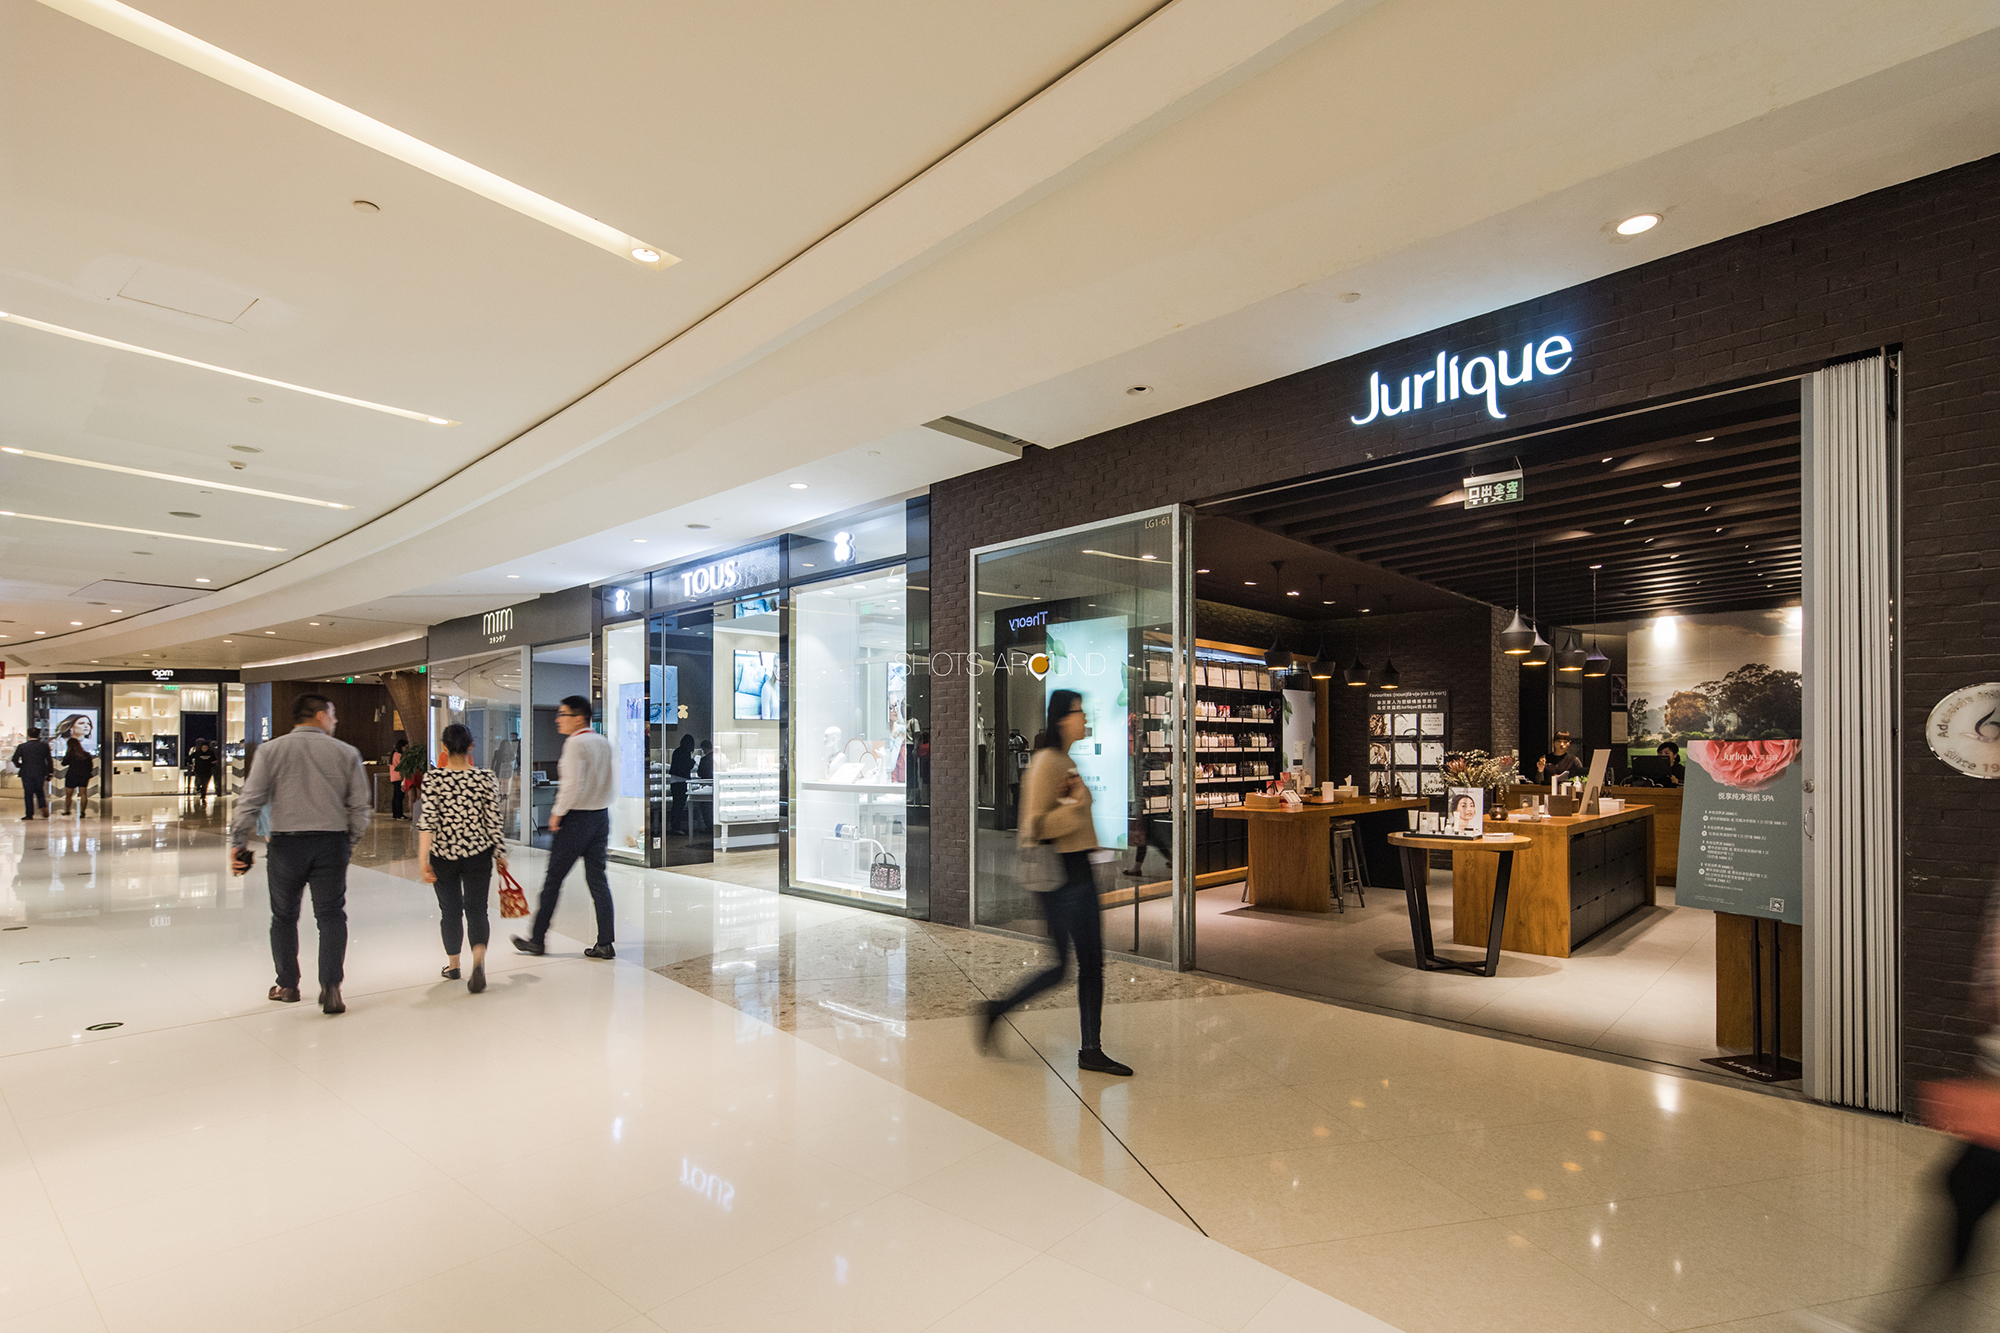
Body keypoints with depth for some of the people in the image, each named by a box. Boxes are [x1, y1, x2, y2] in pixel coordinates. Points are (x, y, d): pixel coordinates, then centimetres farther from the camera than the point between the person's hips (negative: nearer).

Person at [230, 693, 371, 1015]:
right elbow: (359, 805, 4)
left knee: (284, 917, 16)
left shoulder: (271, 750, 2)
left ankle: (287, 986, 27)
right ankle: (330, 987, -6)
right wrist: (351, 841, 17)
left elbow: (250, 800, -3)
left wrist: (238, 843, 4)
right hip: (332, 843, 0)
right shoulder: (347, 753, 3)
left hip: (286, 843, 1)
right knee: (331, 916, 4)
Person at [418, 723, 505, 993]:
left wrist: (423, 860, -12)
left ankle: (453, 966, 32)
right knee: (476, 909, 6)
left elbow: (427, 821, -14)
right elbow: (493, 821, -3)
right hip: (478, 855, 0)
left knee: (450, 910, 16)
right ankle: (478, 963, -16)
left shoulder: (434, 778, -9)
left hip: (443, 855, 0)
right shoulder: (486, 778, -6)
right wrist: (500, 853, 7)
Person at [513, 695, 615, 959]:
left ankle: (538, 940, 18)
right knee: (598, 879, 8)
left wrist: (557, 813, -11)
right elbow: (612, 783, 13)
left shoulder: (575, 743, -14)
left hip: (576, 819, -7)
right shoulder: (604, 743, 9)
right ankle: (605, 943, 8)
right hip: (602, 815, 8)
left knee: (553, 880, 6)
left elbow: (573, 784, -22)